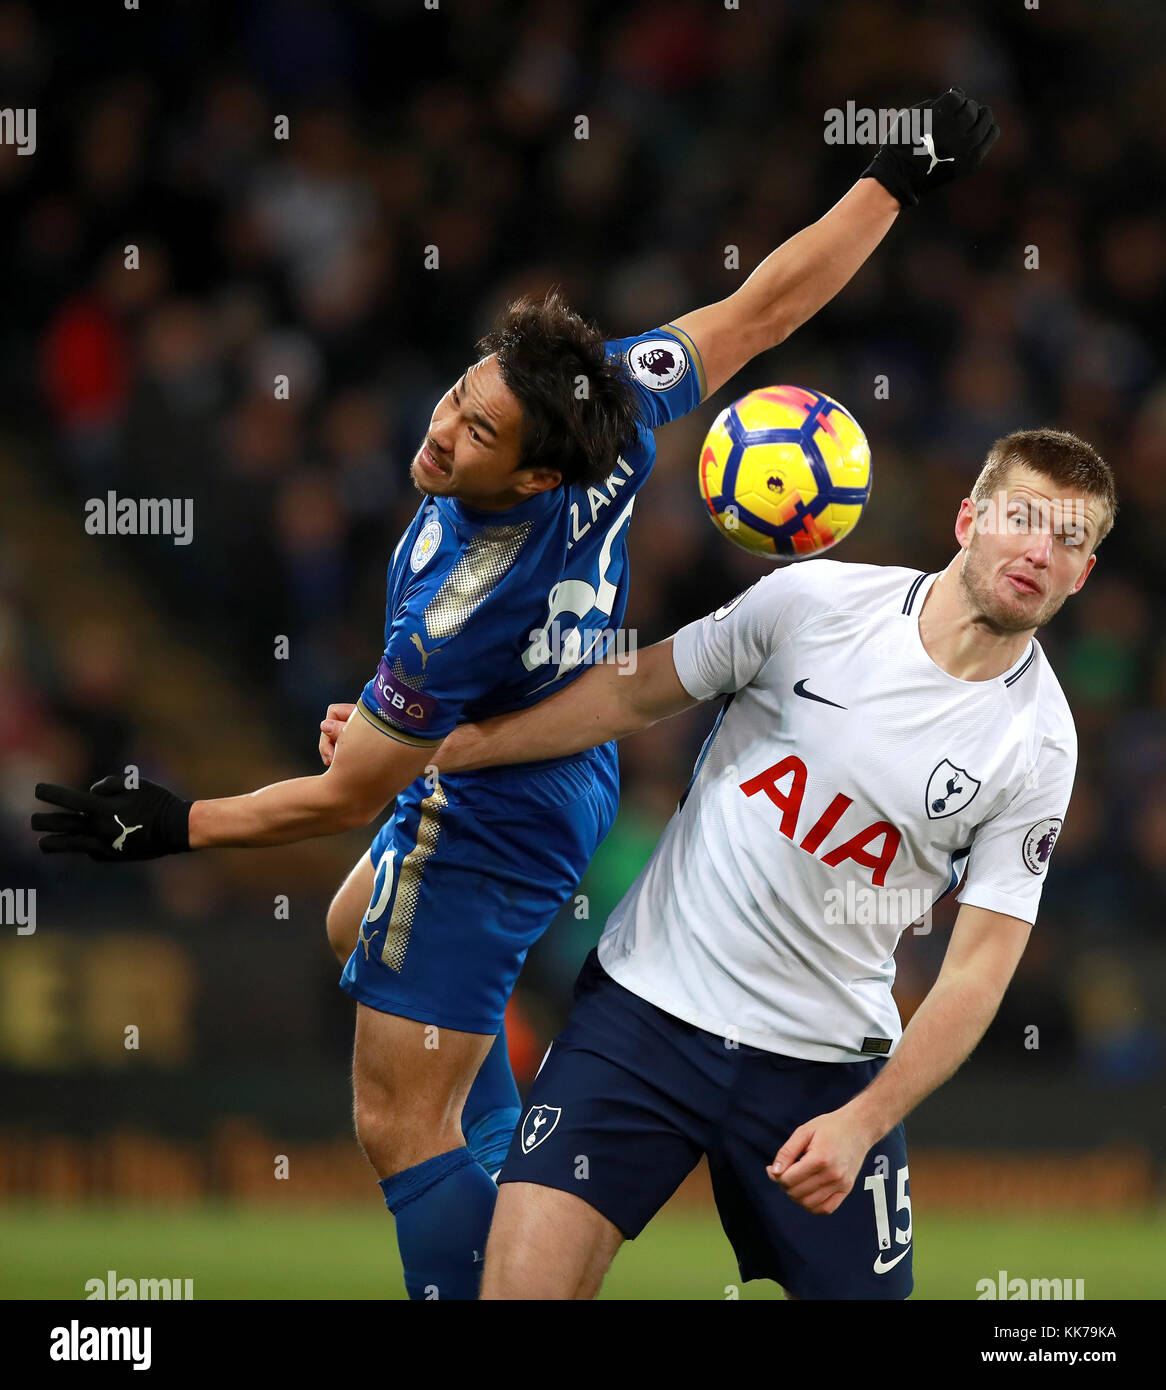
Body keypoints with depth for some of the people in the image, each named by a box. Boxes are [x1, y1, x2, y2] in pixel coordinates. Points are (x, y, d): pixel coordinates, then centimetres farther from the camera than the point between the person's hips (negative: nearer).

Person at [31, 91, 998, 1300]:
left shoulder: (458, 612, -39)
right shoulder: (611, 412, -23)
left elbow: (347, 797, -27)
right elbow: (765, 305, -11)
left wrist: (174, 828, -18)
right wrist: (900, 178, -1)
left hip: (484, 830, -10)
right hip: (568, 781, 10)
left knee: (401, 1131, -2)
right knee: (357, 926, 36)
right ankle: (509, 1174, 46)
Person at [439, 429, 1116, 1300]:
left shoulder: (1039, 748, -5)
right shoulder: (816, 599, -5)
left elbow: (978, 969, -6)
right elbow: (632, 697, 7)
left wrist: (862, 1123, -18)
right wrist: (427, 750, 6)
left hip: (823, 1063, 1)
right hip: (647, 1003, -1)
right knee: (527, 1282, -15)